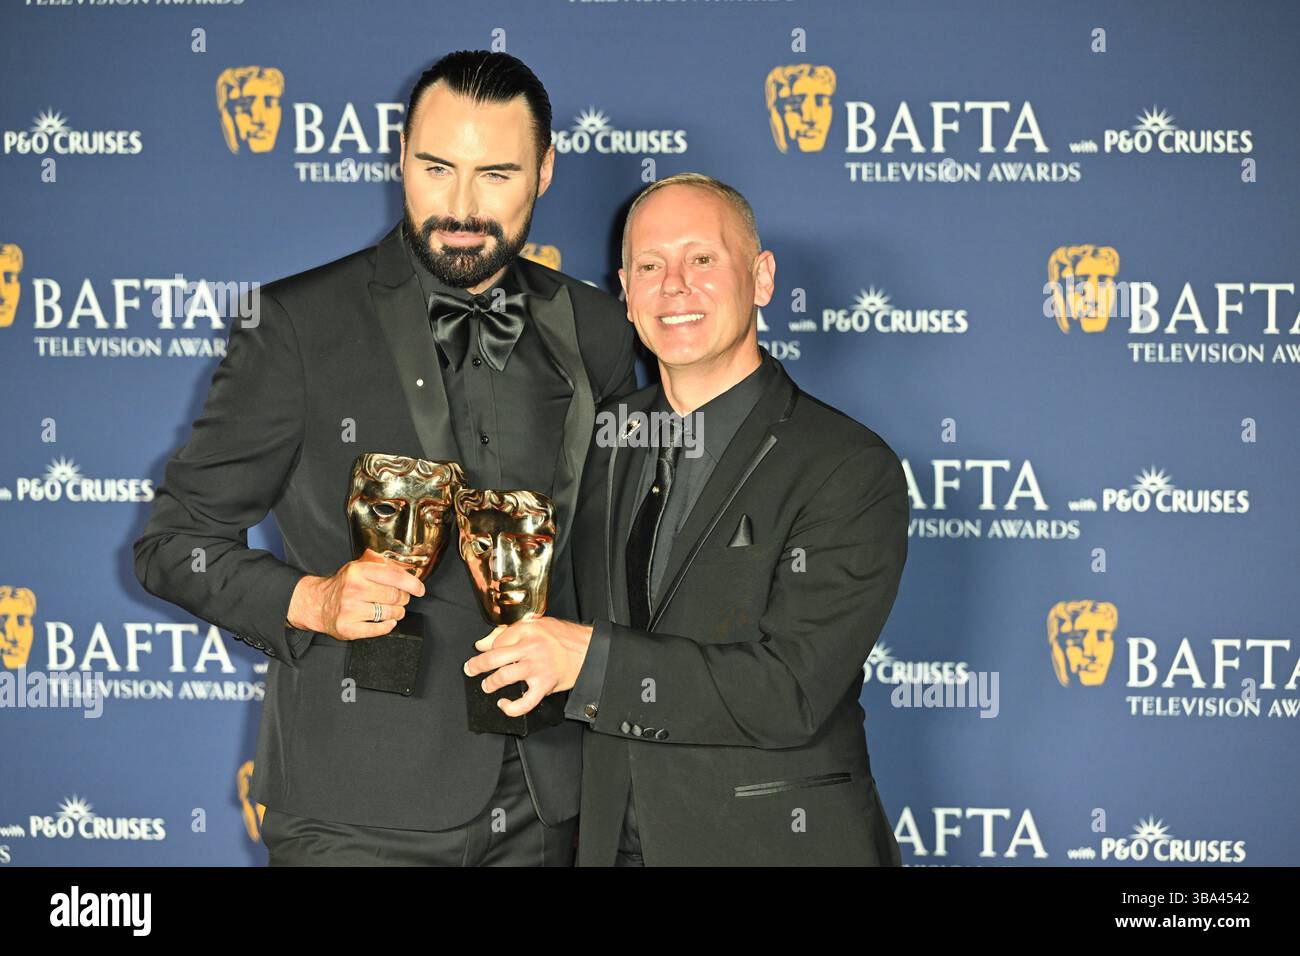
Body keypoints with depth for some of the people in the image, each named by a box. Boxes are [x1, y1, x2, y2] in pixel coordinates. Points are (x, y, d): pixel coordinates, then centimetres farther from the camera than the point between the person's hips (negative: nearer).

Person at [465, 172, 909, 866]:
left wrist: (590, 660, -24)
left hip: (772, 842, -5)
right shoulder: (604, 439, 5)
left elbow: (792, 691, -21)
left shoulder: (851, 470, -13)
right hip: (612, 837, 5)